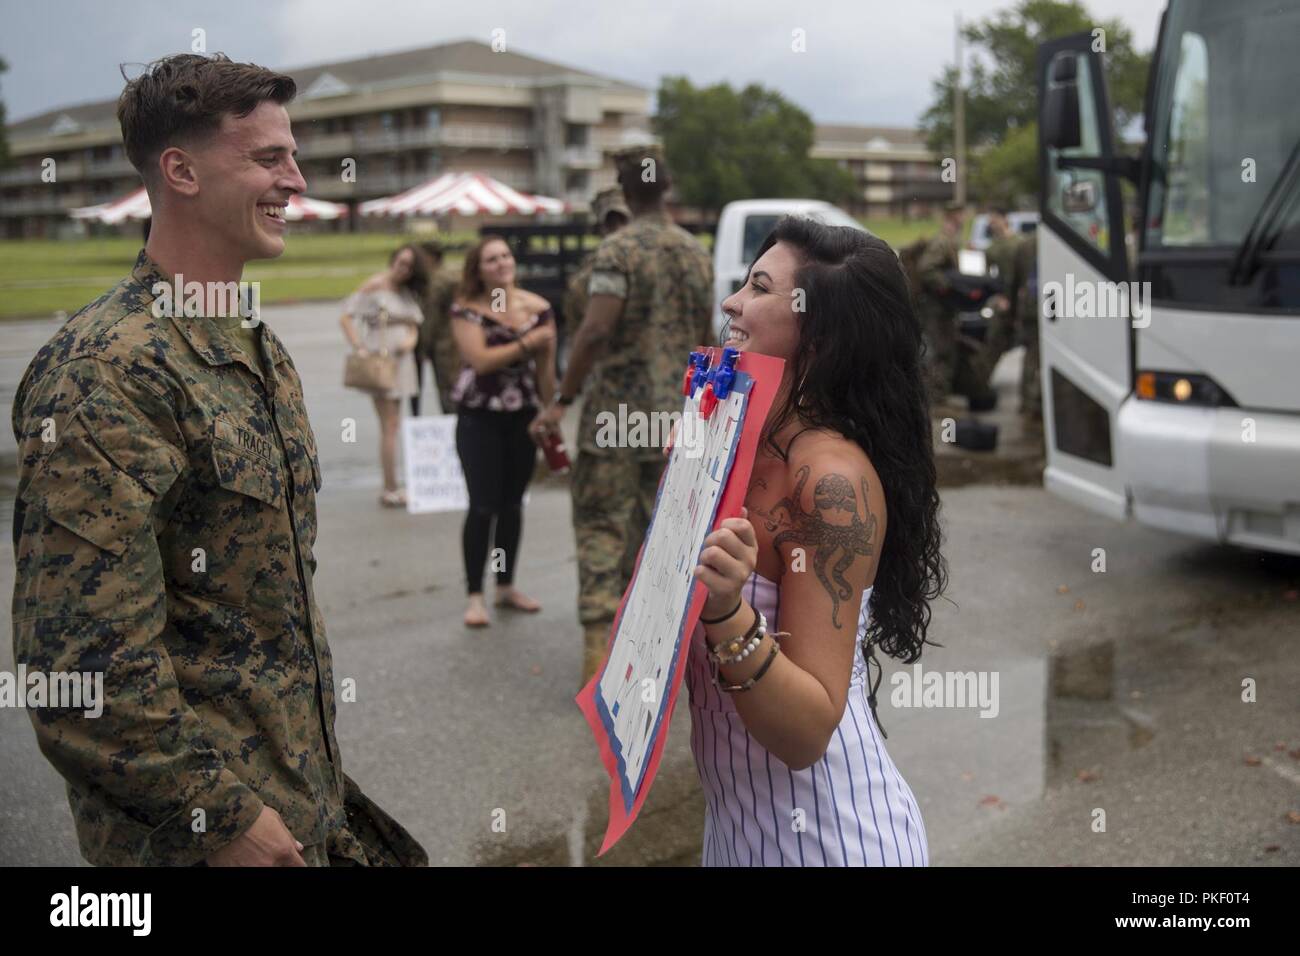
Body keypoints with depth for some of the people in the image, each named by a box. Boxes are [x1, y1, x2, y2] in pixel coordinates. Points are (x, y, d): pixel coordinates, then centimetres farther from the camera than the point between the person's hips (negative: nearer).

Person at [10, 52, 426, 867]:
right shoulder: (107, 372, -21)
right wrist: (220, 816, -18)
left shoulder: (262, 349, 9)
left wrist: (314, 755, 17)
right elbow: (84, 653, -24)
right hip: (199, 826, -8)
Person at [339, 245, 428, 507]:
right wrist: (359, 348, -22)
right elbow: (345, 317, -13)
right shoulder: (375, 285, -8)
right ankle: (391, 490, -5)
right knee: (390, 425, -9)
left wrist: (410, 341, -9)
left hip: (401, 360, 8)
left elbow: (413, 326, 13)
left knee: (392, 425, 13)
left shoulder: (408, 293, 14)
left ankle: (390, 488, 20)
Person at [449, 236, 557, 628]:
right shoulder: (467, 309, -6)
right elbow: (480, 359, -20)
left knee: (512, 504, 11)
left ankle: (506, 586, 25)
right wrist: (528, 342, -19)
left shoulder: (539, 308, 2)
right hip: (479, 418, -3)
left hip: (523, 416, 3)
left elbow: (546, 369, 6)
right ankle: (475, 595, 4)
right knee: (483, 506, -5)